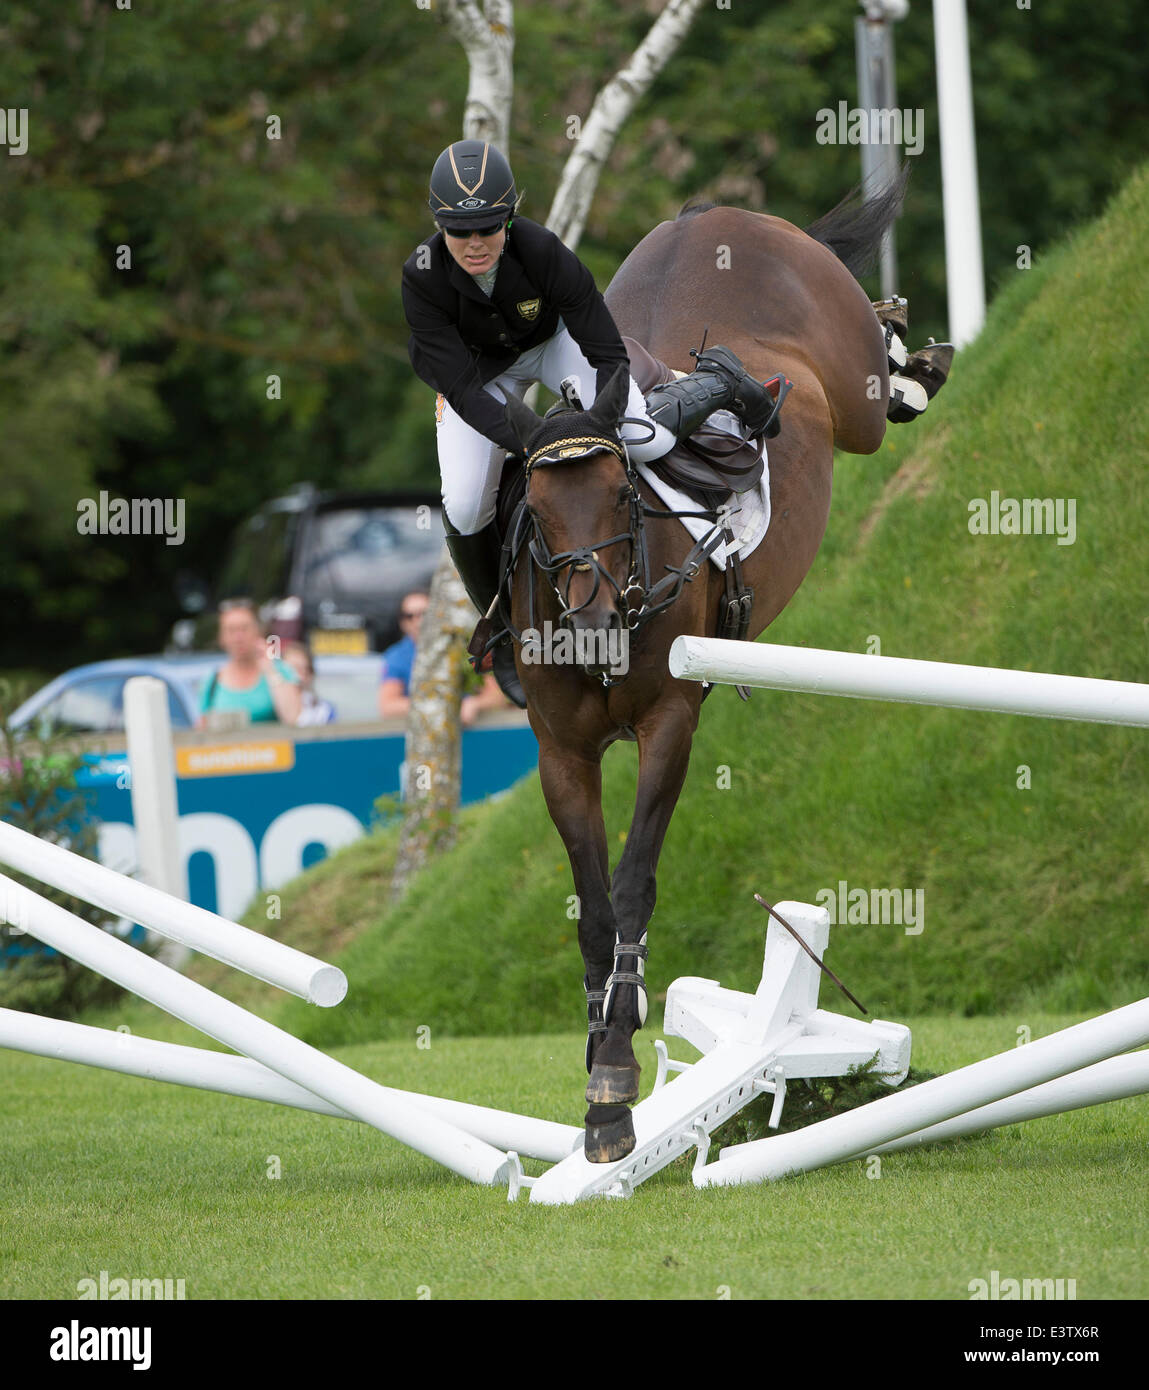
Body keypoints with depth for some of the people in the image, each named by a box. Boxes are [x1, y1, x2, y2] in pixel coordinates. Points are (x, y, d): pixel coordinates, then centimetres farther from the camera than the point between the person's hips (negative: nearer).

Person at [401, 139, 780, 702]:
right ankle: (504, 630, 15)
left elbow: (608, 354, -28)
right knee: (465, 509, -14)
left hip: (554, 343, -1)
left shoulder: (542, 252, -36)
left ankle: (718, 383, 12)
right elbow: (461, 387, -33)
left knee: (646, 443, -23)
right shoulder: (423, 279, -34)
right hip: (477, 368, 1)